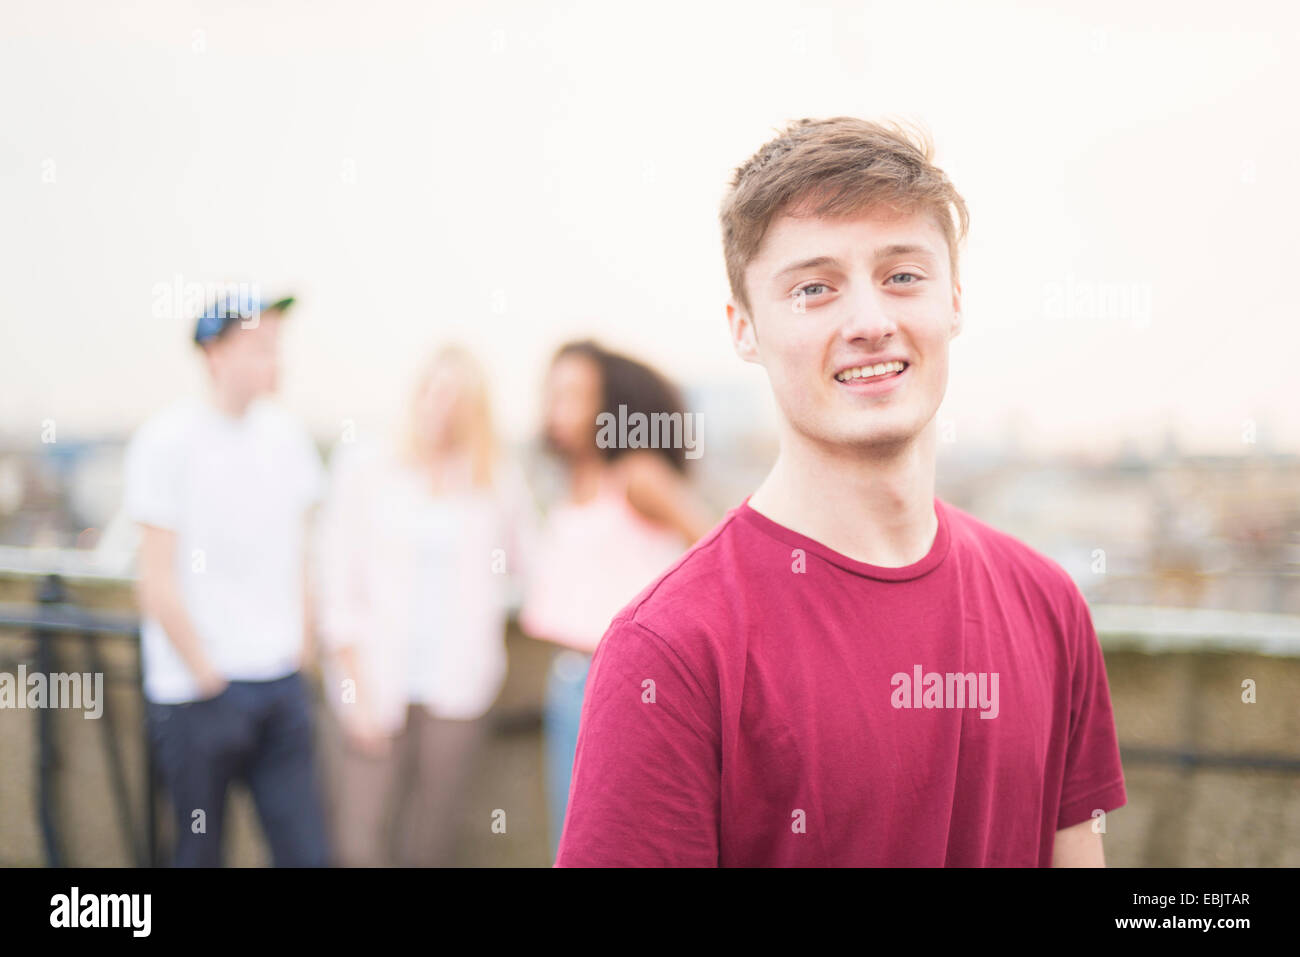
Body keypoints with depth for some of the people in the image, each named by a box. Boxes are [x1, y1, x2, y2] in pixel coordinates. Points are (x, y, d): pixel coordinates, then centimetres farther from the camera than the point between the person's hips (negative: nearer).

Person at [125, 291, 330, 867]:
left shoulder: (285, 435, 8)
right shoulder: (166, 442, -10)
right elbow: (158, 582, -10)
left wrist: (299, 646, 11)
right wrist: (208, 677, -8)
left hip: (281, 684, 5)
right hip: (194, 691, -5)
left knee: (305, 851, 4)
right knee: (198, 852, 7)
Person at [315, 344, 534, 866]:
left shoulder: (500, 481, 4)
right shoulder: (364, 467, 1)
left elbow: (520, 564, 19)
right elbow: (339, 578, 0)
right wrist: (356, 686, -4)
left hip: (457, 689, 1)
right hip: (376, 688, -1)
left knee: (428, 846, 4)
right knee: (360, 846, -5)